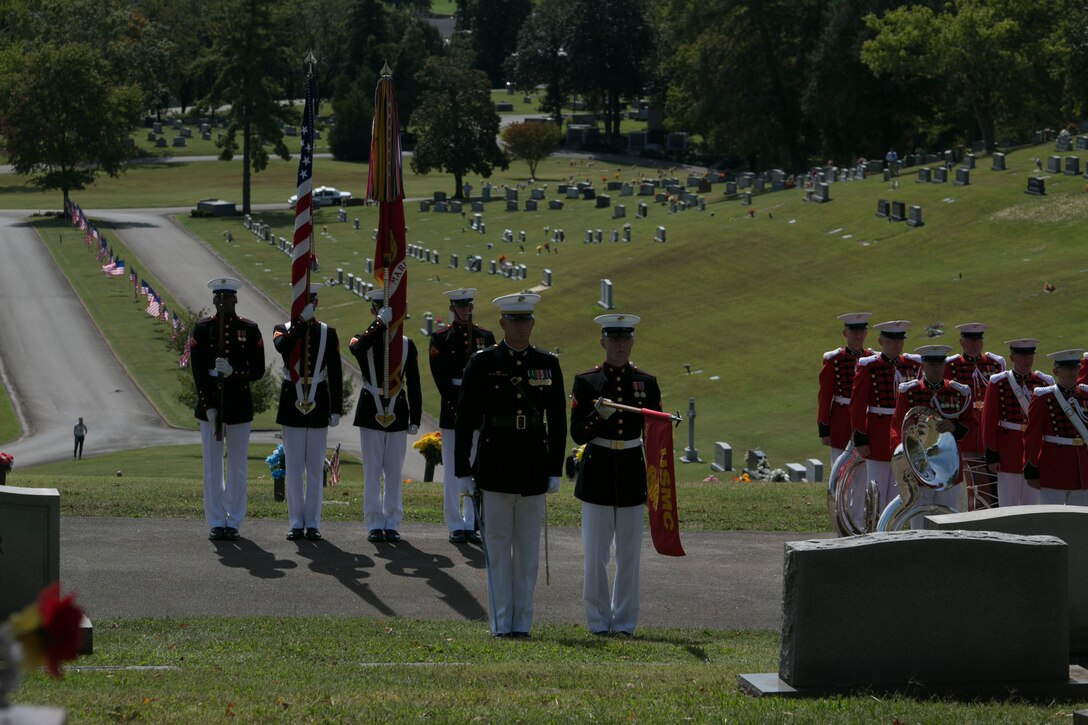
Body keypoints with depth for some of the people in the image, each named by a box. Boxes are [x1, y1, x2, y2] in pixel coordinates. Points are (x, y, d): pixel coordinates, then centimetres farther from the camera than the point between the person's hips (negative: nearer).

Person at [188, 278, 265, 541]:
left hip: (239, 404, 0)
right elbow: (198, 371, -4)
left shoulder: (250, 330, 1)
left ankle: (234, 522, 9)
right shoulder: (202, 329, 0)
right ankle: (216, 522, 8)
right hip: (209, 403, 0)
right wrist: (209, 407, -11)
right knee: (212, 466, 3)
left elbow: (258, 371, 0)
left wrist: (233, 372, -19)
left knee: (237, 467, 3)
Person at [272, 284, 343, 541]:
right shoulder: (284, 329, 2)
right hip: (292, 404, 0)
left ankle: (313, 523, 9)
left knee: (316, 467, 3)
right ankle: (296, 523, 8)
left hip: (318, 406, 0)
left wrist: (336, 409, 0)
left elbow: (335, 374, 4)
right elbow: (282, 346, -23)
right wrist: (301, 322, -25)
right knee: (293, 467, 3)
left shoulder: (328, 333, 4)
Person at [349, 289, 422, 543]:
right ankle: (375, 524, 5)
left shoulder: (406, 345, 7)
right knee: (372, 472, 1)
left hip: (397, 414, 2)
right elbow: (358, 348, -27)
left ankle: (392, 524, 10)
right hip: (371, 413, -2)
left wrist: (415, 419, 3)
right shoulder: (364, 340, 1)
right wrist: (380, 322, -30)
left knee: (394, 472, 5)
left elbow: (414, 385, 7)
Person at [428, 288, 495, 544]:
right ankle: (455, 526, 5)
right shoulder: (441, 338, 1)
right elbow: (441, 378, -5)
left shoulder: (485, 337, 8)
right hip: (452, 407, -2)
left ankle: (472, 525, 10)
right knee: (453, 469, 0)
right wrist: (455, 409, -13)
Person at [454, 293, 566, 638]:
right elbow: (465, 419, -2)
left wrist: (555, 470, 5)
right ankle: (501, 623, 6)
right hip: (494, 465, -2)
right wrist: (462, 471, -5)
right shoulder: (482, 363, -2)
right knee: (497, 545, 1)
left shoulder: (548, 364, 6)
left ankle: (522, 623, 11)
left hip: (534, 467, 2)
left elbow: (557, 421, 9)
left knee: (528, 547, 5)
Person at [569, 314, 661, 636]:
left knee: (629, 554, 4)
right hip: (596, 475, -2)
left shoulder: (647, 383, 5)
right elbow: (577, 434, -4)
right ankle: (598, 620, 11)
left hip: (632, 475, 2)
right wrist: (598, 415, -24)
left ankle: (625, 622, 12)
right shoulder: (586, 382, -1)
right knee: (595, 553, 1)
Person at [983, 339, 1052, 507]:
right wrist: (991, 454, -8)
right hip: (1008, 452, -2)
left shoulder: (1044, 383, 3)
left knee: (1031, 504, 7)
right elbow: (989, 421, -4)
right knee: (1008, 505, 1)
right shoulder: (998, 383, -4)